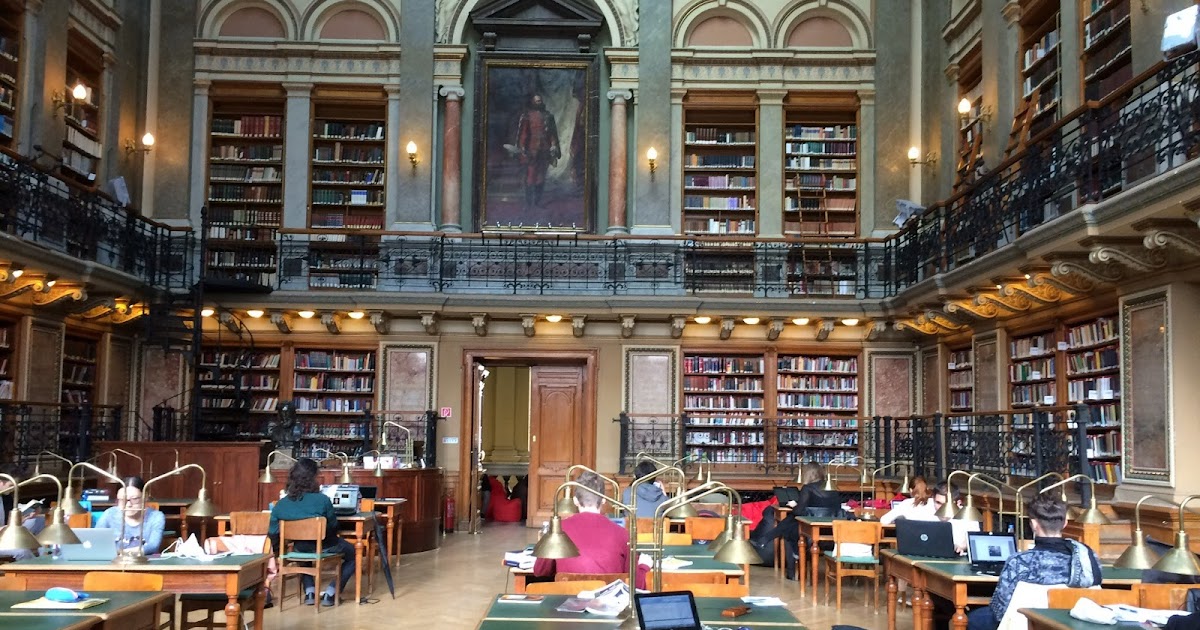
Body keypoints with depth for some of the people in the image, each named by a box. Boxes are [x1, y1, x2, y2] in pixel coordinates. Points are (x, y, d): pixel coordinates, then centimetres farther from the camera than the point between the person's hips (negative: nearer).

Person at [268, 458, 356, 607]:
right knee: (352, 553, 24)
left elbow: (273, 534, -5)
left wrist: (279, 552, 14)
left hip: (300, 548, 4)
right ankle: (330, 593, 13)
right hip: (324, 548, -4)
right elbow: (333, 527, -12)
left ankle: (309, 592, 25)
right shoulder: (322, 500, -24)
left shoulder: (280, 505, -13)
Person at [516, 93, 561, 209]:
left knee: (541, 177, 8)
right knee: (530, 177, -5)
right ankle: (529, 203, -1)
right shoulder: (527, 116, -2)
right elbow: (522, 133, -5)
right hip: (532, 151, -4)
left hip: (545, 151, 4)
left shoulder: (548, 116, 10)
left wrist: (554, 147, 5)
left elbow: (553, 133, 11)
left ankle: (538, 201, 17)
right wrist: (522, 148, -10)